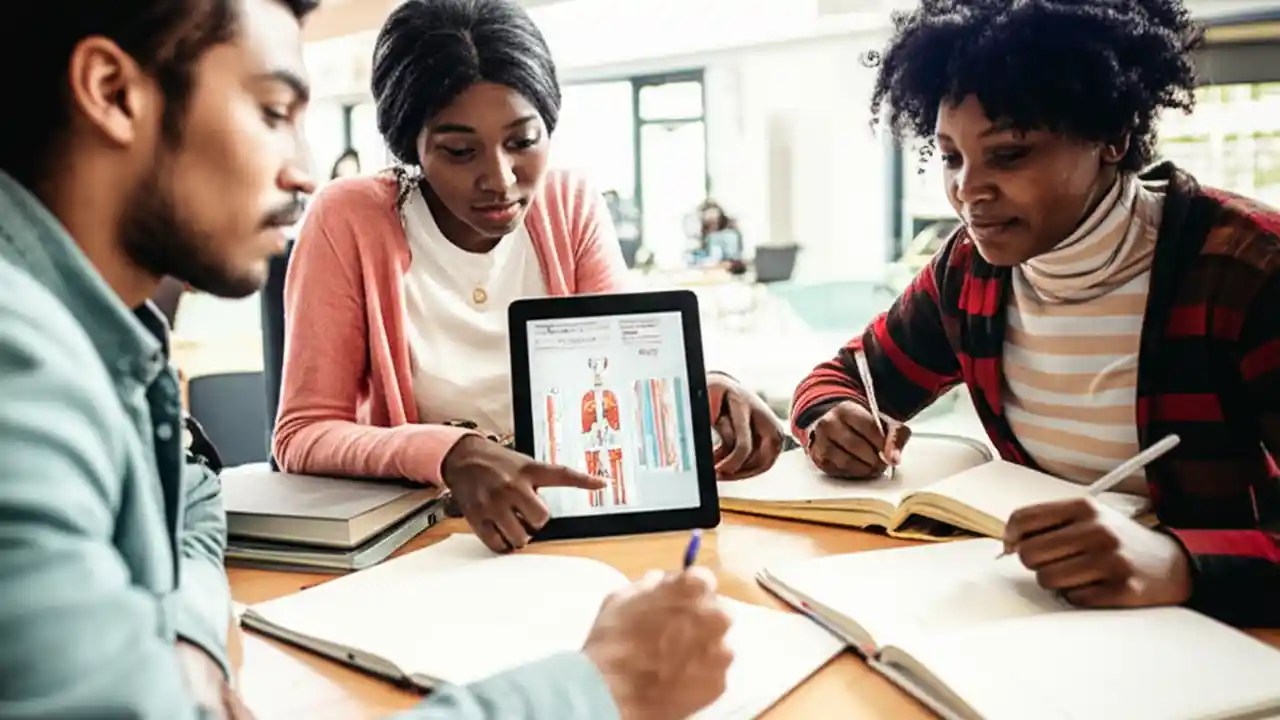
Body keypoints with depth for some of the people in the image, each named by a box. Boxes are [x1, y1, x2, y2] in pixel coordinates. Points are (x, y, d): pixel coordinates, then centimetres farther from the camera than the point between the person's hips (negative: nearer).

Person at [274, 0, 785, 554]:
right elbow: (303, 435, -13)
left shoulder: (574, 208, -1)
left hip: (571, 514, 2)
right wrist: (450, 455, -31)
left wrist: (707, 391, -25)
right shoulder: (348, 221, -11)